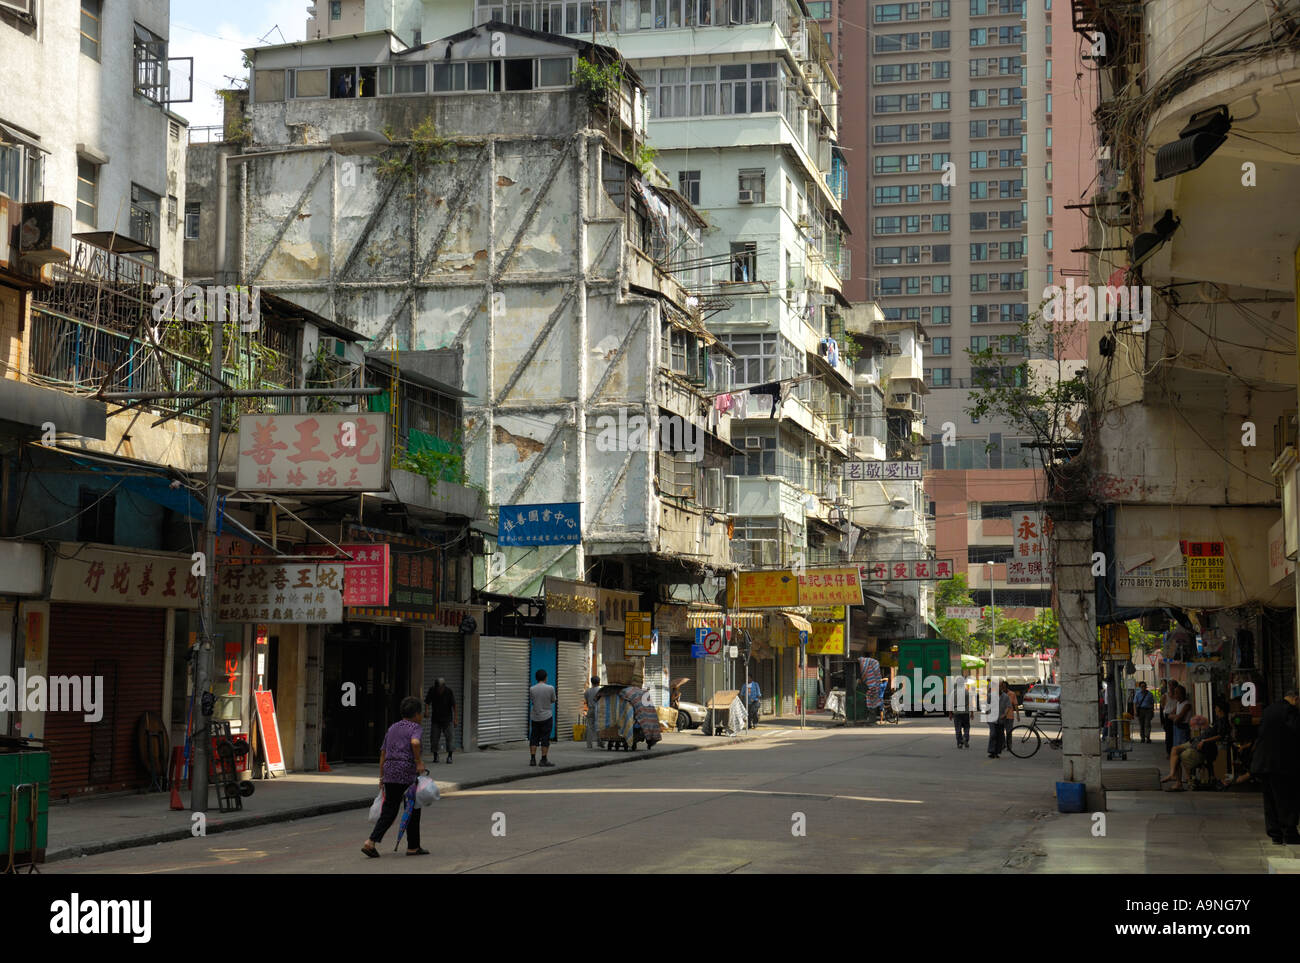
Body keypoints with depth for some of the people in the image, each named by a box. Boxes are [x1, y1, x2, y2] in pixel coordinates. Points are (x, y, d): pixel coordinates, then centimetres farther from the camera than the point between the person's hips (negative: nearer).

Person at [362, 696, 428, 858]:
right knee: (413, 810, 9)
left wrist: (381, 777, 20)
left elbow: (383, 753, 17)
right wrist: (418, 763, -15)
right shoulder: (416, 728, -2)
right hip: (407, 772, -6)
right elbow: (415, 743, -25)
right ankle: (413, 847, 16)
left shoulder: (392, 728, 18)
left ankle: (371, 842, -8)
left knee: (389, 811, 8)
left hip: (389, 772, 6)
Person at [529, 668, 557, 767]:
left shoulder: (532, 689, -4)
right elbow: (553, 700, 5)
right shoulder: (550, 688, -10)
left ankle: (532, 759, 5)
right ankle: (544, 760, 0)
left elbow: (532, 701, 8)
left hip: (534, 717, 3)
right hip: (546, 717, -3)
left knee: (534, 738, 9)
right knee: (545, 738, 1)